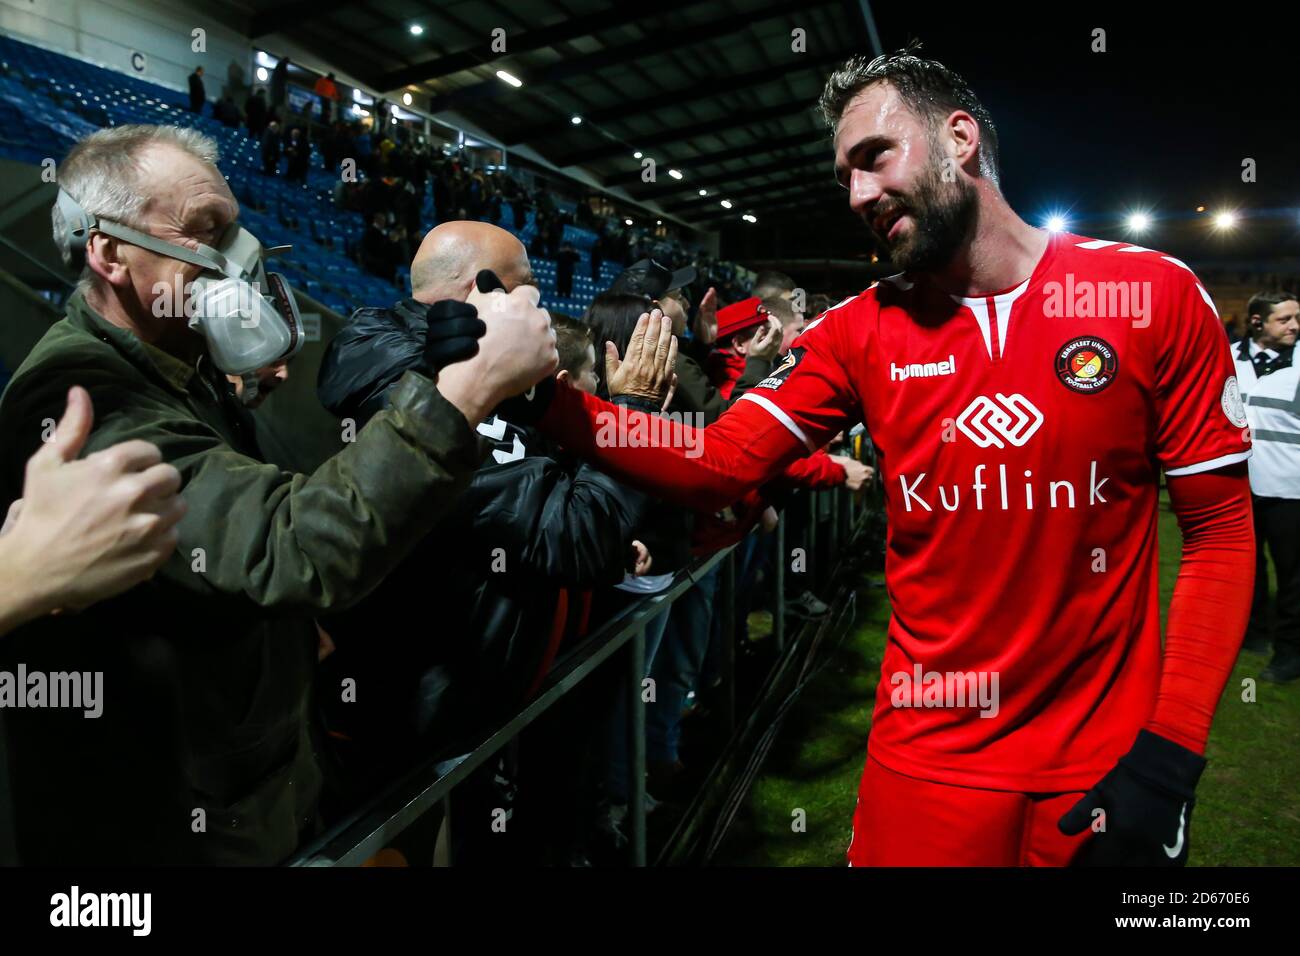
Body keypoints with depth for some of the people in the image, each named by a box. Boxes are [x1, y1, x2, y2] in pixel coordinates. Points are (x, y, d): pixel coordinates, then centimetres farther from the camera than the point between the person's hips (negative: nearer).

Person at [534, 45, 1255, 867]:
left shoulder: (1154, 294, -7)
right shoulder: (858, 332, -2)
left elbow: (1221, 529, -4)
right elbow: (718, 464, -8)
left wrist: (1169, 756, -10)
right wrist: (548, 399, -20)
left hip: (1105, 764, 0)